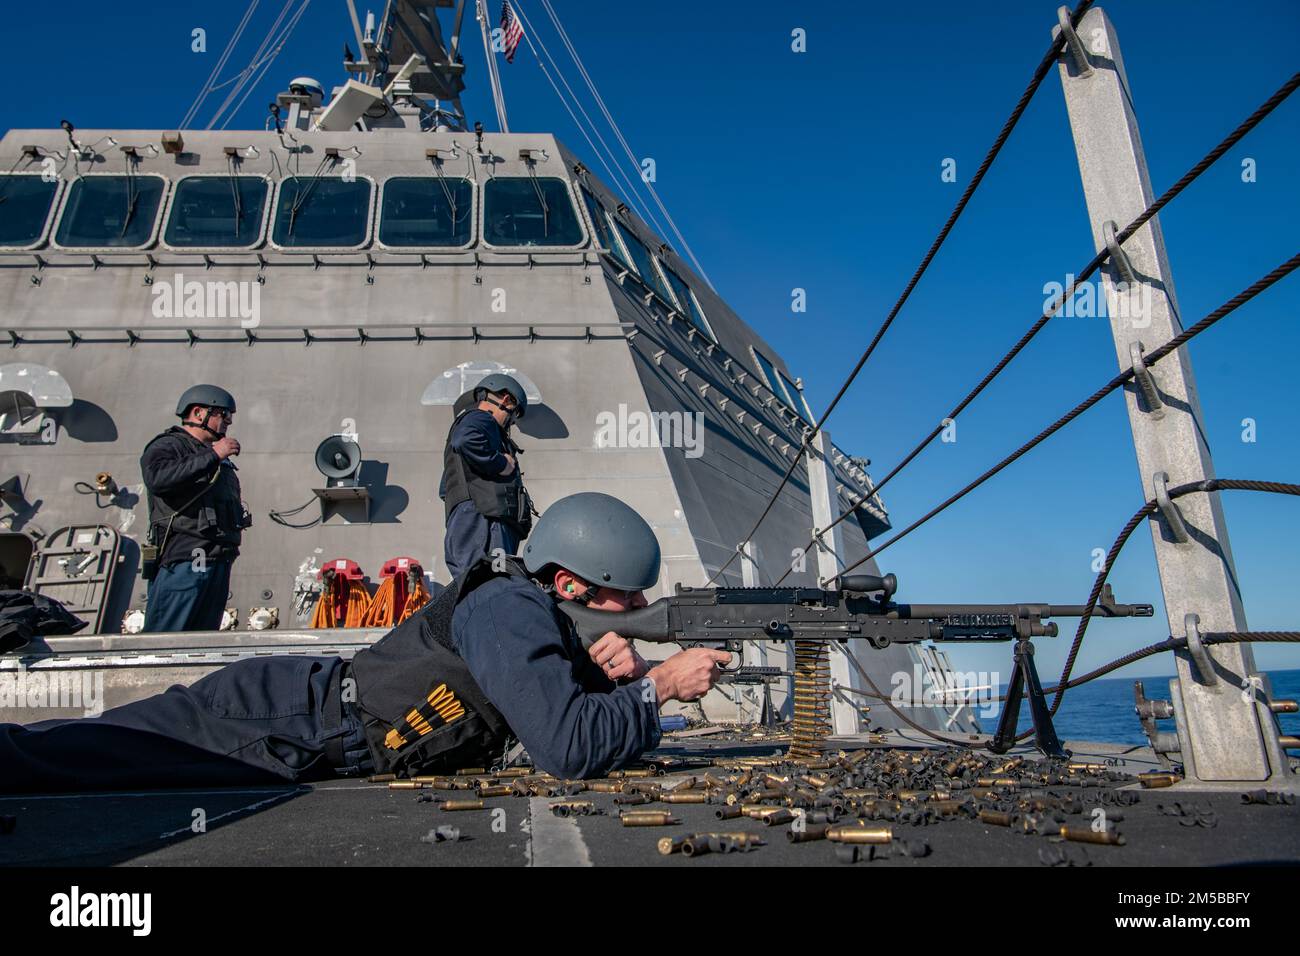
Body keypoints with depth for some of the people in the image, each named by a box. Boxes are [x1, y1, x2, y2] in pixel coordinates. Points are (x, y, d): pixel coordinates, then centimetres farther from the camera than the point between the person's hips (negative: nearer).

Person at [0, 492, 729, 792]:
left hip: (290, 752, 8)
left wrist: (609, 674, -9)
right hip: (272, 725, -8)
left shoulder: (550, 619, 5)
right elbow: (568, 748, -30)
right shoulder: (510, 608, -22)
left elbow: (614, 735, 12)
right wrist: (659, 684, -17)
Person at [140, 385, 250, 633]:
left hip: (219, 562, 9)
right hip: (183, 562, -8)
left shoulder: (217, 456, 26)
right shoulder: (167, 446, -1)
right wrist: (213, 456, -21)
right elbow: (158, 478, -24)